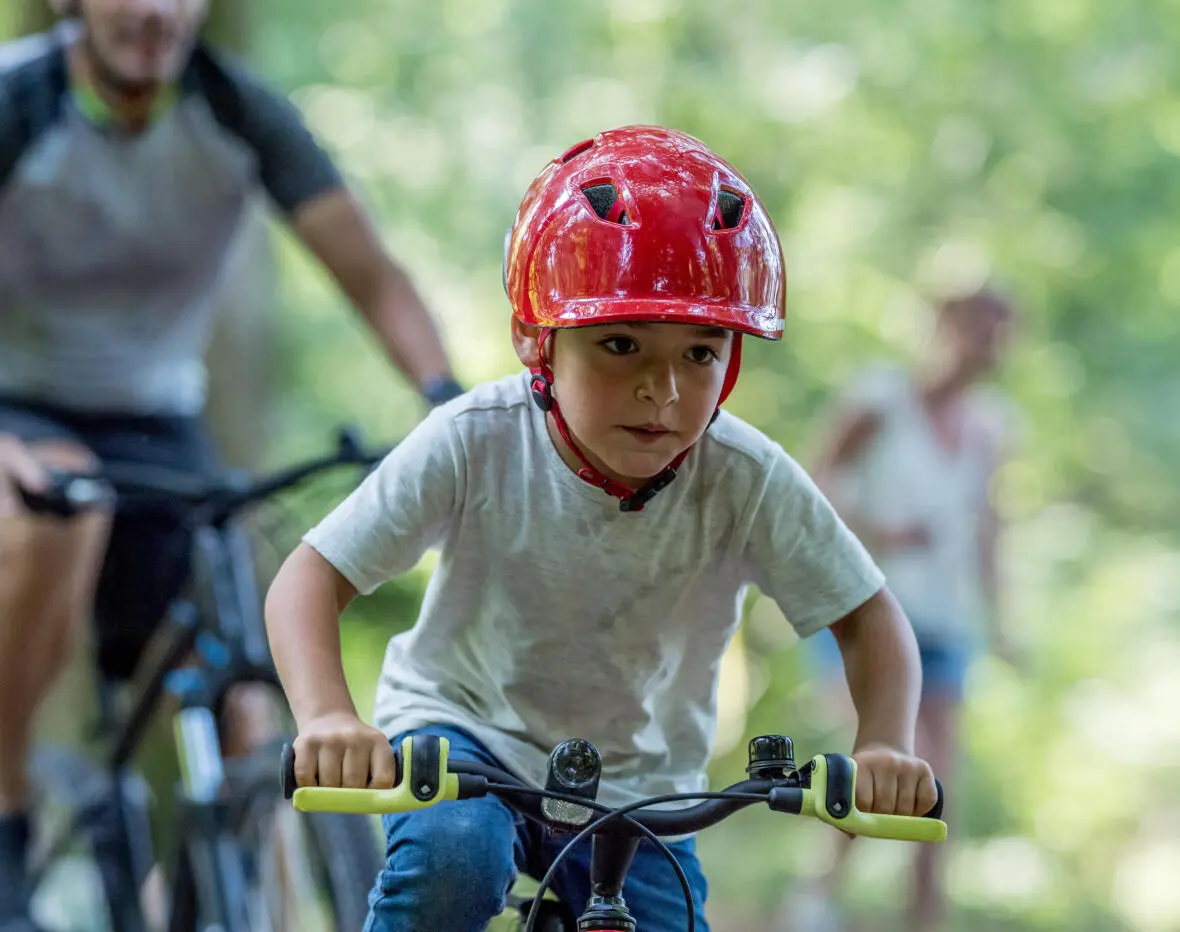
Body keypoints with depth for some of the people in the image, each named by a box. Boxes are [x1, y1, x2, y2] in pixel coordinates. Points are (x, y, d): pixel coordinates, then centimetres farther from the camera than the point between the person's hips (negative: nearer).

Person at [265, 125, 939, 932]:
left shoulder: (747, 483, -20)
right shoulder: (478, 443, -24)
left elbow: (870, 619, -10)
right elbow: (310, 580, -24)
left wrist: (885, 749, -29)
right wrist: (327, 717, -42)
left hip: (637, 783, 3)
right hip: (467, 727, -3)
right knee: (452, 854, -34)